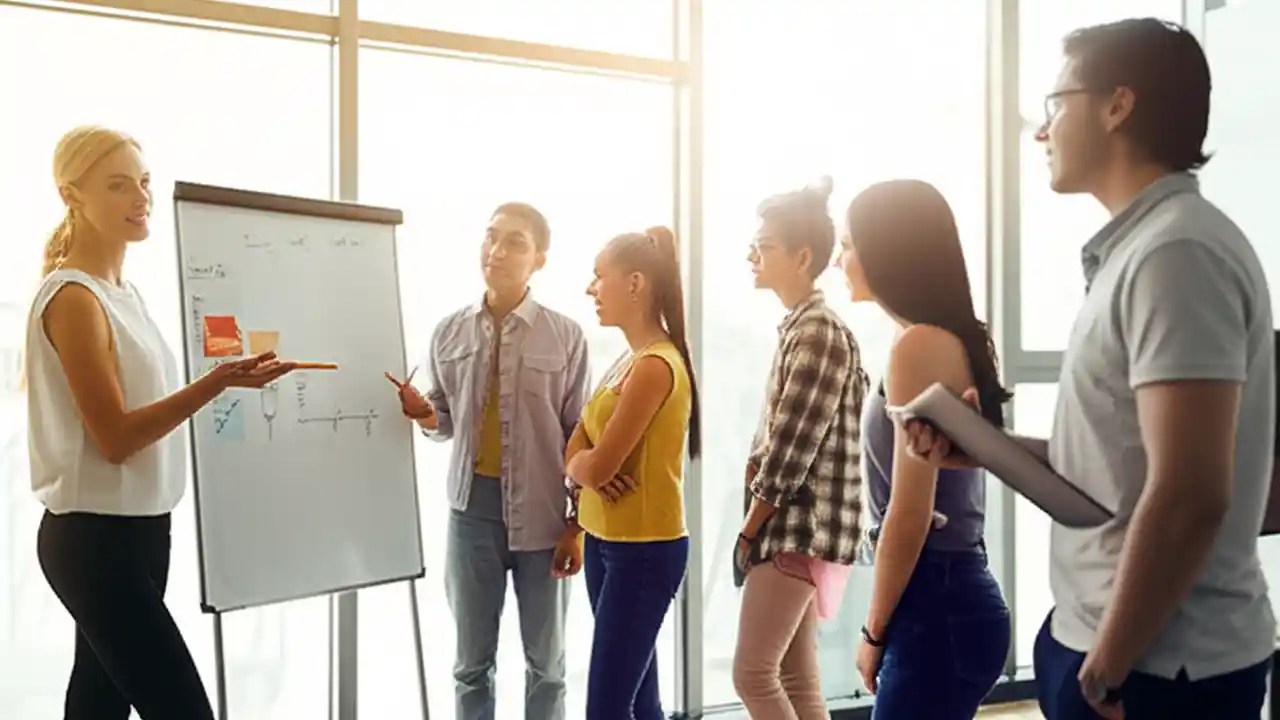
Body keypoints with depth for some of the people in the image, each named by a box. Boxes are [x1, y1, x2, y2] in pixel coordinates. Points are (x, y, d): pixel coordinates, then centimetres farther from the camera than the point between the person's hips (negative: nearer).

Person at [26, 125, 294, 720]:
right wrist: (218, 382, -28)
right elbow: (114, 437, -20)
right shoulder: (73, 298, -15)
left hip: (132, 530, 9)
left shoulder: (123, 292, 12)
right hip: (96, 538, -9)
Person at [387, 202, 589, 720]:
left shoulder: (566, 337, -5)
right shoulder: (449, 333, 3)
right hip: (472, 506, 2)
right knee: (472, 661, 13)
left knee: (545, 661, 13)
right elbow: (445, 423, 12)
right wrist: (422, 413, -11)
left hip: (542, 510, -2)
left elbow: (580, 435, -3)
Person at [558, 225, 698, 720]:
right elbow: (577, 451, 11)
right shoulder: (627, 361, 11)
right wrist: (587, 467, -11)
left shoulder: (655, 366, -18)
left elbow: (599, 466, -20)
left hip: (644, 550, -9)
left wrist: (588, 464, 3)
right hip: (607, 542, 9)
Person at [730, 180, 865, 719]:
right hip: (795, 529, 9)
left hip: (799, 529, -9)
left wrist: (749, 529, -11)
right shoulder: (800, 328, 14)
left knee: (753, 674, -5)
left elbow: (794, 449, -19)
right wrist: (758, 526, 9)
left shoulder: (819, 334, -16)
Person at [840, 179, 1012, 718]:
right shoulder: (953, 339, 12)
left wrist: (874, 630, -9)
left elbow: (909, 513, -18)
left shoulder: (918, 345, -15)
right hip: (949, 593, 9)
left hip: (935, 604, -9)